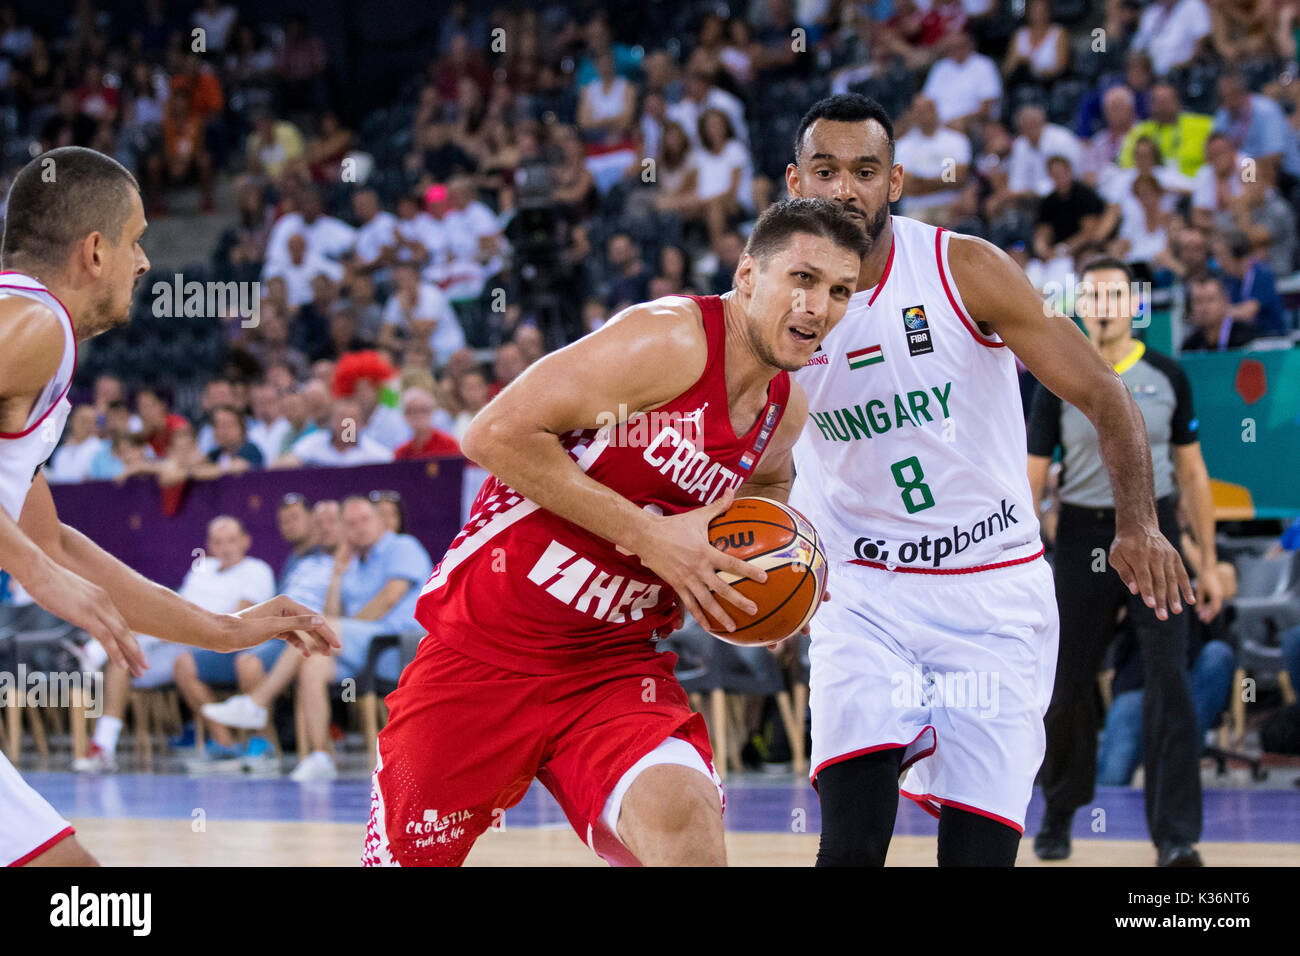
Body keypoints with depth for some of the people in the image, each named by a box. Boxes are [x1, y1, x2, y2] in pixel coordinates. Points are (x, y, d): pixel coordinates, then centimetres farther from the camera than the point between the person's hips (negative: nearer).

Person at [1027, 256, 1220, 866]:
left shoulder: (1166, 376, 4)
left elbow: (1191, 472, 9)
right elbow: (1031, 479, 0)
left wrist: (1209, 563, 6)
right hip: (1083, 536, 0)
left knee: (1170, 683, -11)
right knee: (1067, 686, 5)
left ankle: (1176, 836, -11)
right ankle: (1060, 813, 28)